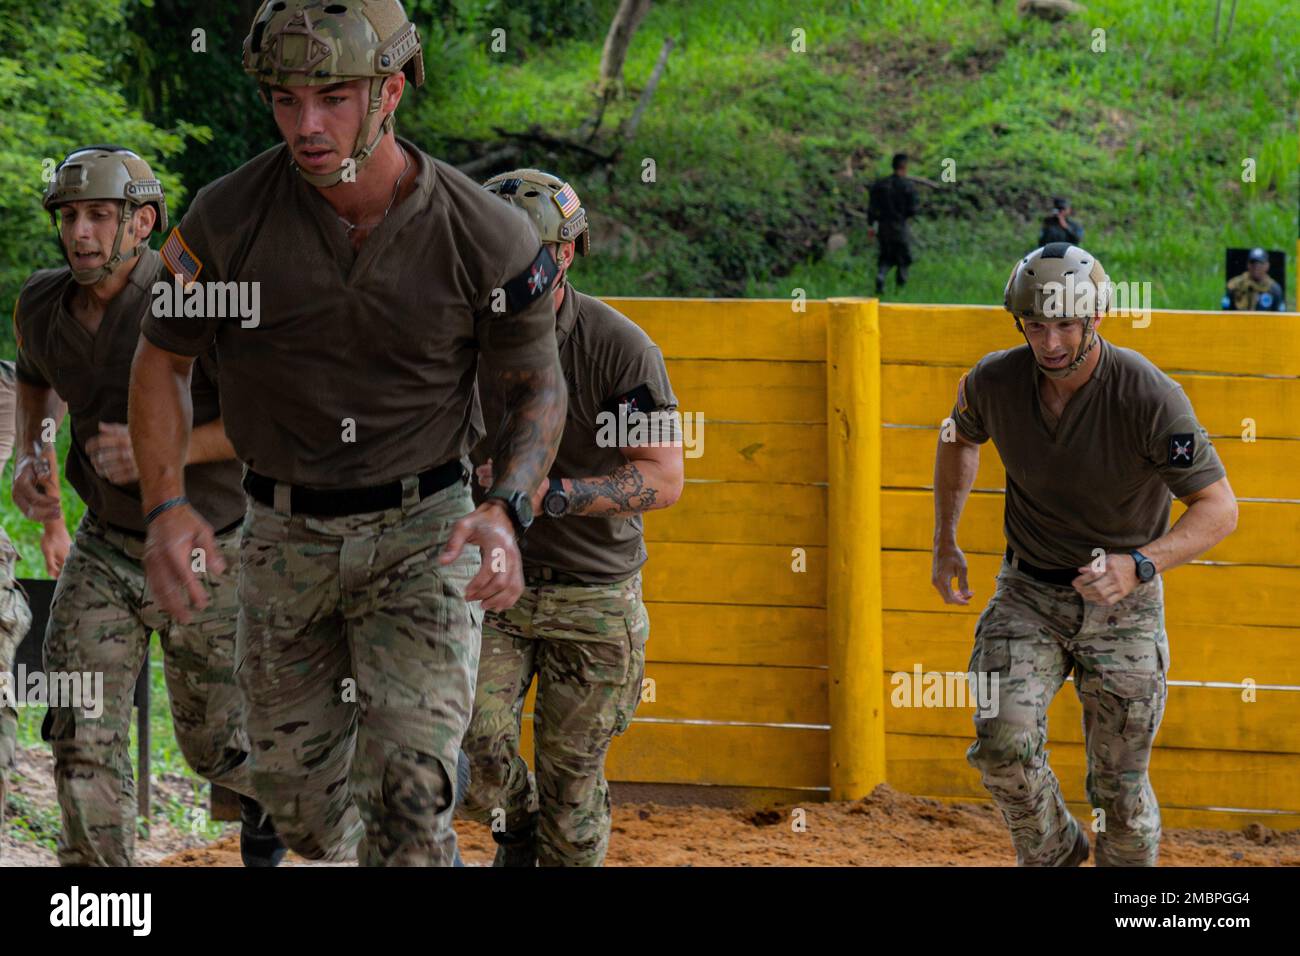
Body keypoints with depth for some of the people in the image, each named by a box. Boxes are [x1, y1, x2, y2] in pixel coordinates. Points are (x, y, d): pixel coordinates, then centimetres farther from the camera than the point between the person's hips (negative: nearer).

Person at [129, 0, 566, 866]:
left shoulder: (488, 238, -16)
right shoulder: (229, 217, -14)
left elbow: (539, 385, 0)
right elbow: (162, 360, 1)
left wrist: (507, 513, -17)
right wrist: (166, 508, -13)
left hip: (420, 532, -2)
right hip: (285, 534, 2)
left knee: (409, 784, -19)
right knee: (301, 797, 13)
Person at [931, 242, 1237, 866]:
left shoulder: (1150, 397, -23)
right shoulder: (994, 382, -11)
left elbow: (1219, 508, -22)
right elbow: (961, 438, 14)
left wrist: (1138, 565, -37)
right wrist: (945, 544, 14)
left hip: (1125, 605, -2)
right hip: (1028, 594, 2)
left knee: (1121, 789, 1)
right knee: (1004, 740, -19)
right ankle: (1051, 853, 9)